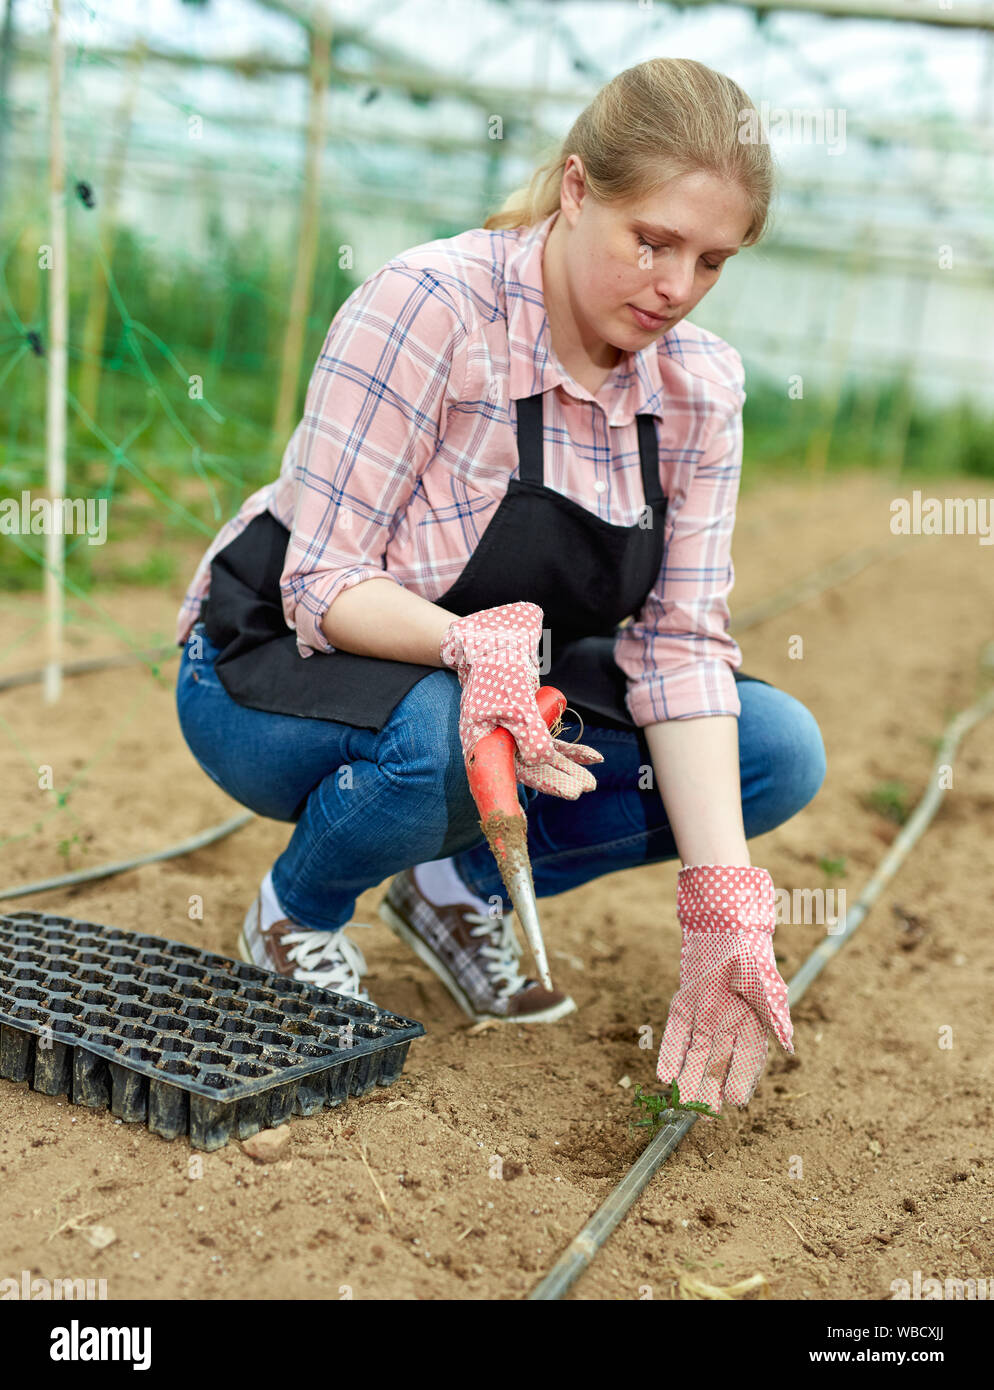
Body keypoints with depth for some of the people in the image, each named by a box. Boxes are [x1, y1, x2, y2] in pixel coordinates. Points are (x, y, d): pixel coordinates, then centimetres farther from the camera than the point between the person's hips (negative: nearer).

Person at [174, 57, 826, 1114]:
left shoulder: (700, 385, -8)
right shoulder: (428, 304, -25)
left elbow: (680, 648, -13)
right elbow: (324, 585, -25)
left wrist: (723, 906, -23)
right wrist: (473, 647, -46)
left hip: (506, 677, 5)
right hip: (277, 671, -5)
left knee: (781, 753, -11)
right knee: (443, 740, -39)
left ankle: (459, 888, 5)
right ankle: (297, 914, -4)